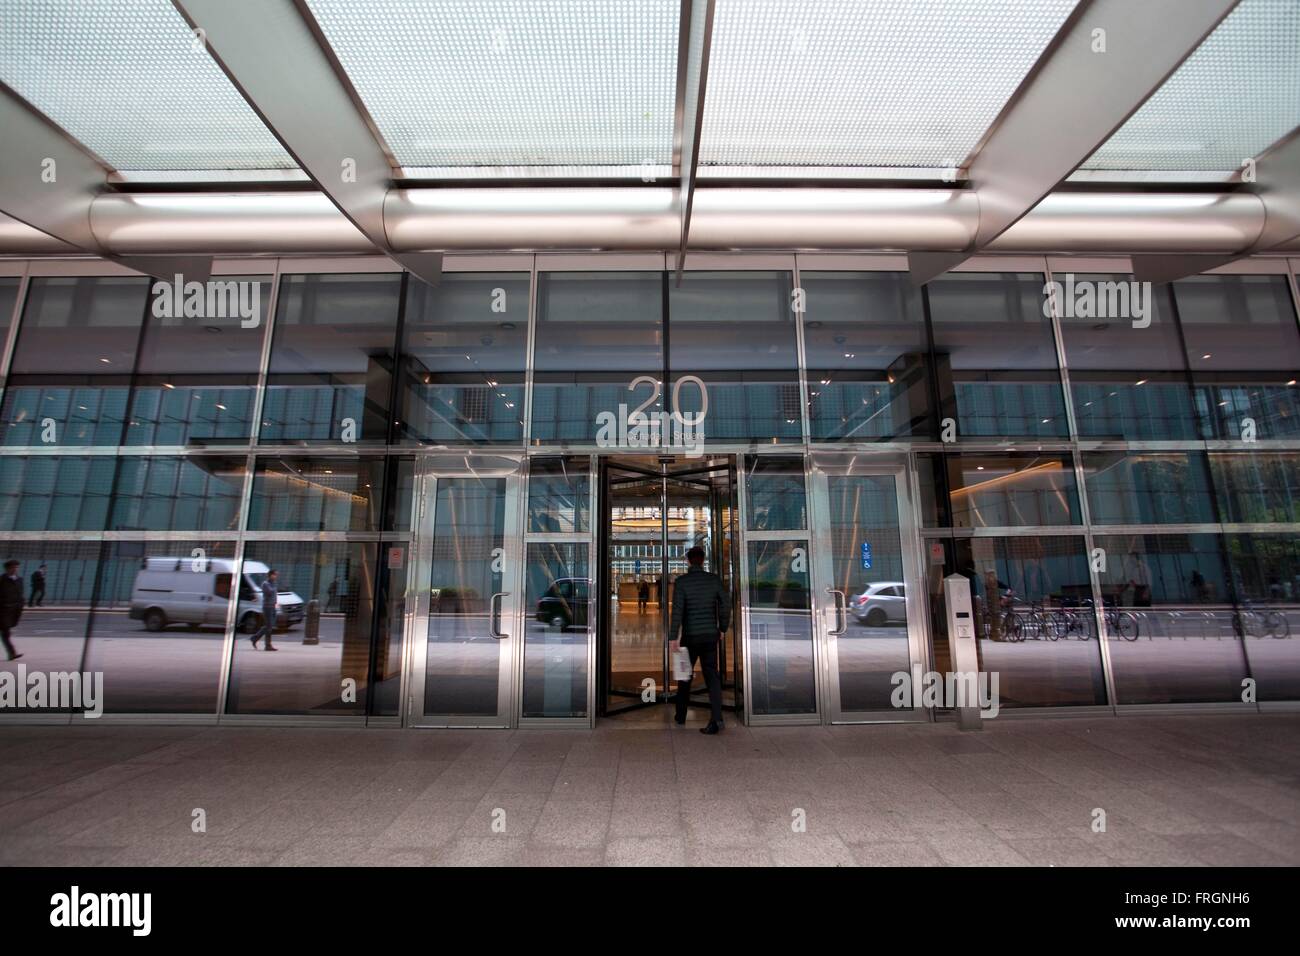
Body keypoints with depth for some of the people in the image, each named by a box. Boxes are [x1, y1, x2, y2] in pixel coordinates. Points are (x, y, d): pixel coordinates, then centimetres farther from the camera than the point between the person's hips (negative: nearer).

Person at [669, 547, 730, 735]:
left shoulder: (681, 581, -8)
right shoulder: (714, 579, 1)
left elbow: (677, 610, -17)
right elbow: (726, 604, 4)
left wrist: (673, 637, -18)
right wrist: (722, 628, 16)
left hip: (690, 636, -2)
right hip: (710, 635, 2)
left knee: (685, 675, 16)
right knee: (711, 675, 5)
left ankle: (681, 715, 29)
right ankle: (716, 718, -10)